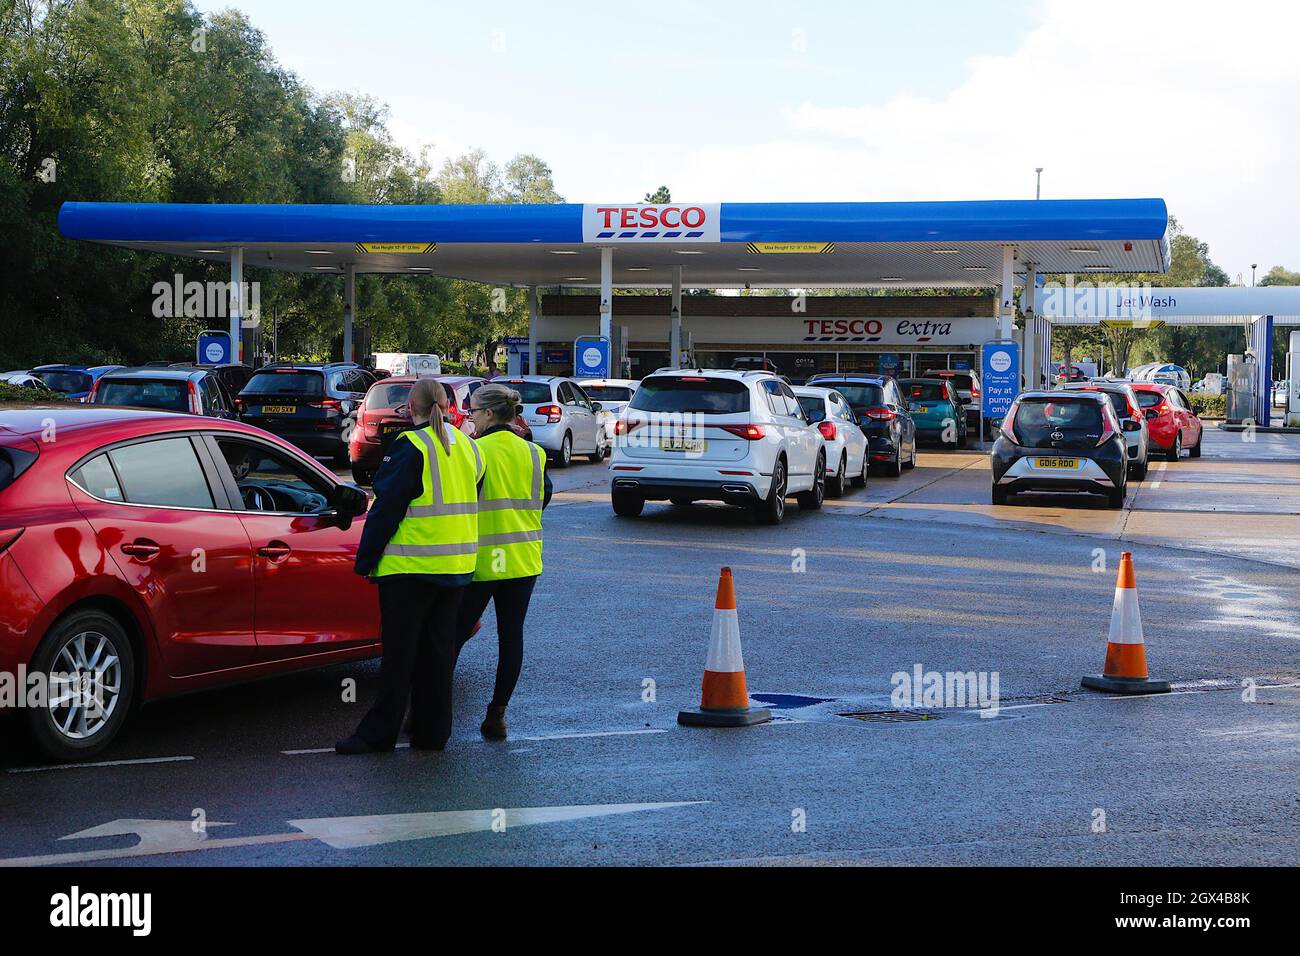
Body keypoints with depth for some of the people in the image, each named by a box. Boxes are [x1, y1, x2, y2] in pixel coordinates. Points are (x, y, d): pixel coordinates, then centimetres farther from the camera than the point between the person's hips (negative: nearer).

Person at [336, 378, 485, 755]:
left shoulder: (411, 447, -14)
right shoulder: (468, 447, 9)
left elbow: (387, 507, -13)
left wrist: (366, 559, -7)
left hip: (410, 567, -7)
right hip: (456, 565, 7)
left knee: (399, 652, -1)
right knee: (439, 649, 12)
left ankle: (379, 733, 4)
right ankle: (432, 731, 16)